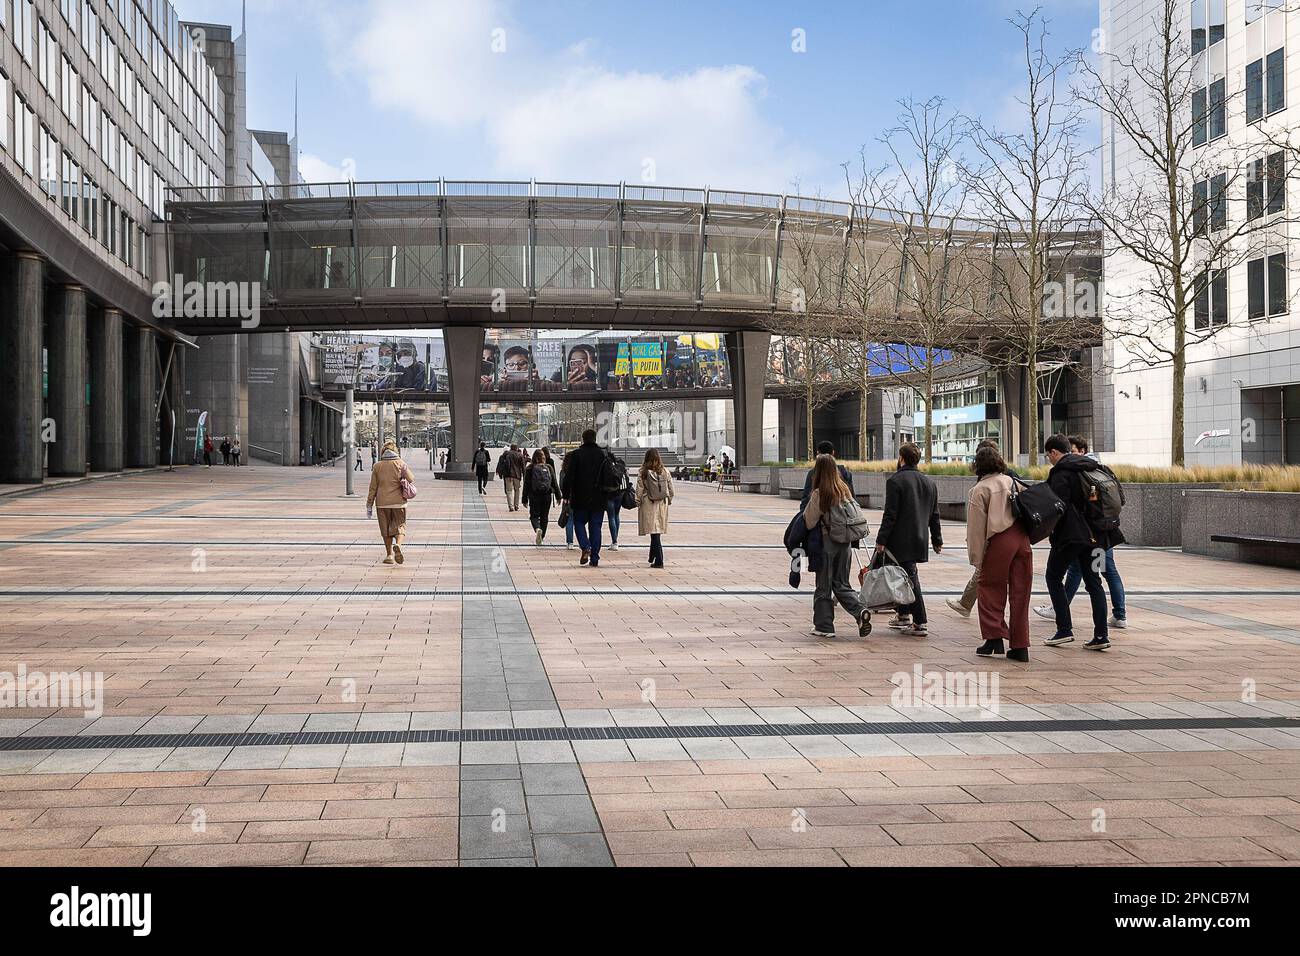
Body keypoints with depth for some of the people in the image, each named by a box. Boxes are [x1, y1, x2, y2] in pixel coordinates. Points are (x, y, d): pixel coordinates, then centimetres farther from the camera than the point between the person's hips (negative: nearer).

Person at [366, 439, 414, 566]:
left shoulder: (377, 466, 1)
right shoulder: (401, 463, -2)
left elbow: (373, 488, 1)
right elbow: (411, 479, -11)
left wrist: (369, 506, 6)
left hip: (382, 503, 1)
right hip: (399, 502, -1)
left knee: (386, 529, 13)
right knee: (400, 527, 7)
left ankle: (389, 555, 14)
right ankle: (397, 545, -21)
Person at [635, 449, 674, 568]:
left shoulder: (643, 473, -9)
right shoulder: (665, 472, 0)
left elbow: (639, 490, -6)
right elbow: (670, 488, 6)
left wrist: (638, 503, 5)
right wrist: (669, 500, 20)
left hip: (648, 505, -3)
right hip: (662, 504, 3)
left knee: (654, 531, -2)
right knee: (657, 531, 15)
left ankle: (659, 560, -7)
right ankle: (653, 556, 27)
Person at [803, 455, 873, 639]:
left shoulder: (819, 494, -15)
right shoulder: (845, 490, 2)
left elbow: (809, 522, -10)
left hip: (826, 542, -5)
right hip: (845, 542, 5)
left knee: (823, 585, 7)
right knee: (842, 584, 15)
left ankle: (824, 626, 12)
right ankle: (860, 611, -6)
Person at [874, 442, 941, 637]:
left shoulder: (895, 481, -11)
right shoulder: (929, 482, 11)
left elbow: (890, 515, -16)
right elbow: (934, 515, 15)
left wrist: (881, 540, -12)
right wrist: (937, 540, 21)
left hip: (901, 540, -7)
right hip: (919, 540, 7)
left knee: (911, 579, -6)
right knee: (907, 576, 20)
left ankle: (920, 623, -7)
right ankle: (903, 615, 29)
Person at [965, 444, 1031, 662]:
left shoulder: (979, 490, -2)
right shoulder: (1012, 482, 13)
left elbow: (976, 528, -4)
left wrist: (977, 560, 0)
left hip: (1000, 540, -5)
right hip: (1022, 538, 5)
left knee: (991, 588, 9)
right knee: (1020, 593, 8)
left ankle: (994, 637, 2)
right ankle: (1020, 647, 9)